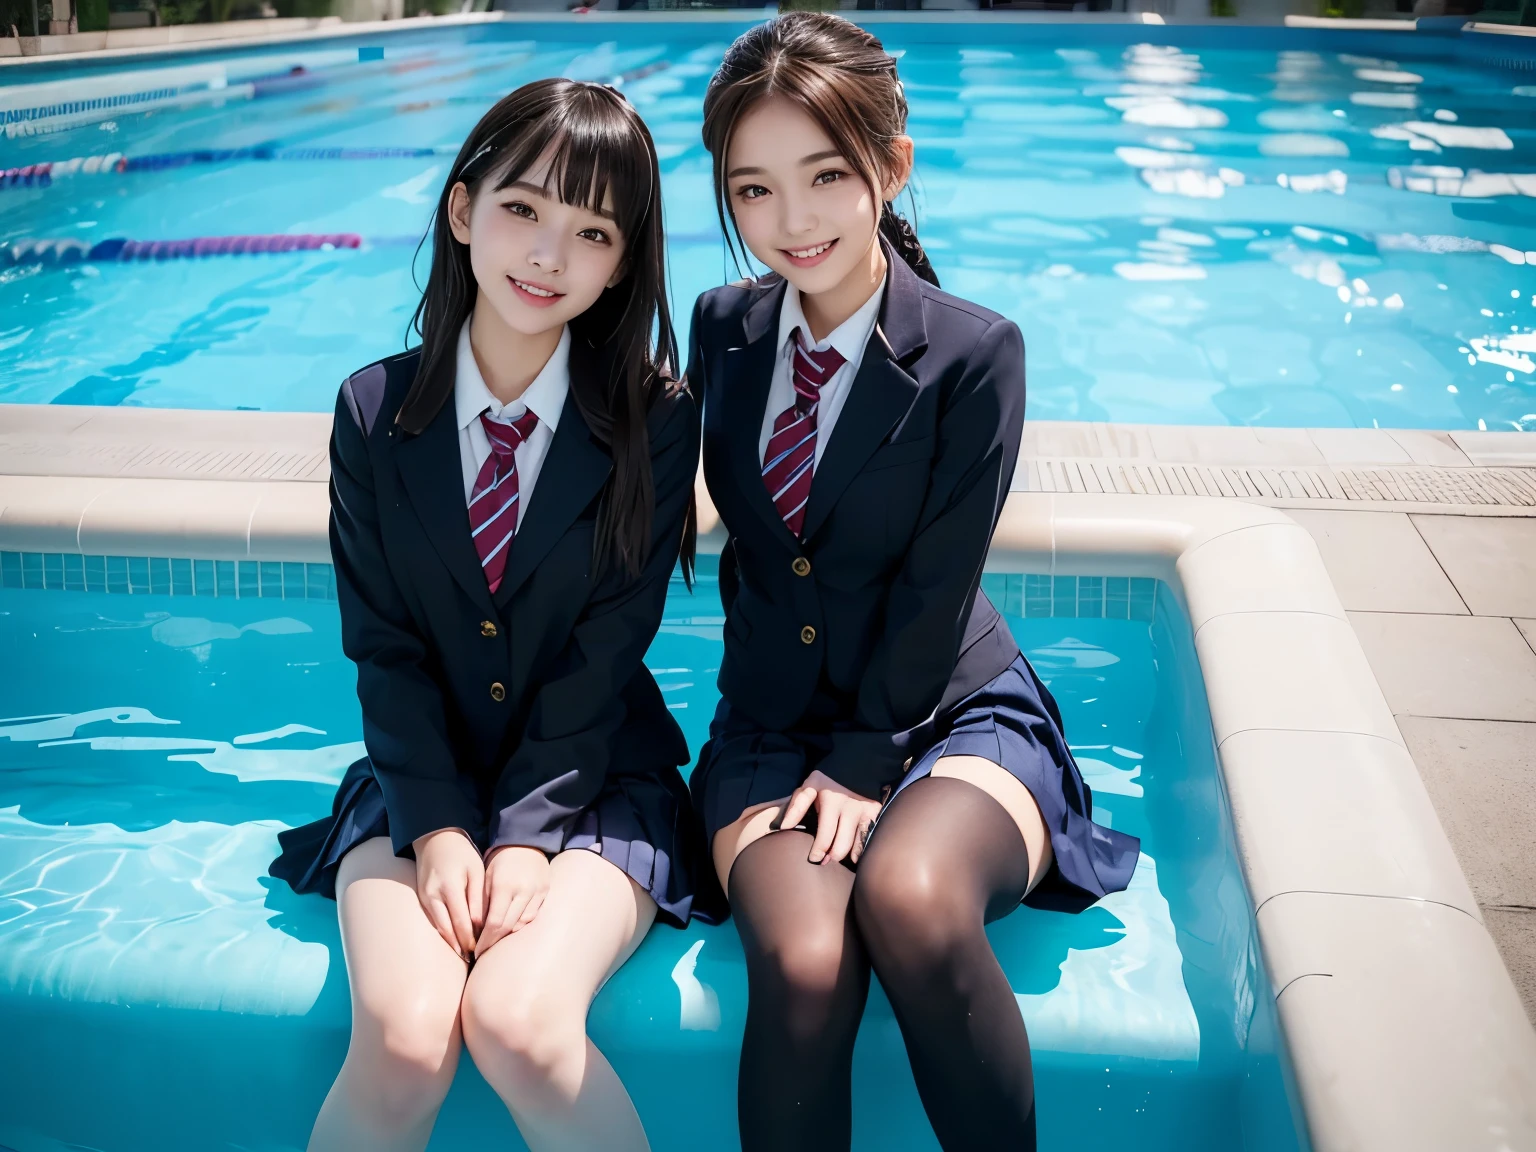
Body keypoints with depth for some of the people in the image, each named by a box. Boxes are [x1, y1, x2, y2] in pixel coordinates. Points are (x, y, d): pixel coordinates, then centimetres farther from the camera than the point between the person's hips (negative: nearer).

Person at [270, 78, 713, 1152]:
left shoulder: (655, 422, -7)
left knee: (520, 1022, -27)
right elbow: (383, 644, -3)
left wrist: (528, 834, -16)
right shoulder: (376, 411, -2)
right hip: (422, 774, 2)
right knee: (404, 1035, -24)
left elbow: (605, 653, -9)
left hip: (595, 781, -1)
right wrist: (438, 823, -13)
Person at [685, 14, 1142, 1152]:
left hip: (950, 709, -2)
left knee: (910, 894, -36)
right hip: (773, 722, 3)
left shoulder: (975, 353, -11)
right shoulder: (724, 329, 3)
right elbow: (746, 545, 9)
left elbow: (936, 588, -10)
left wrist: (863, 761, -10)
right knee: (804, 962, -28)